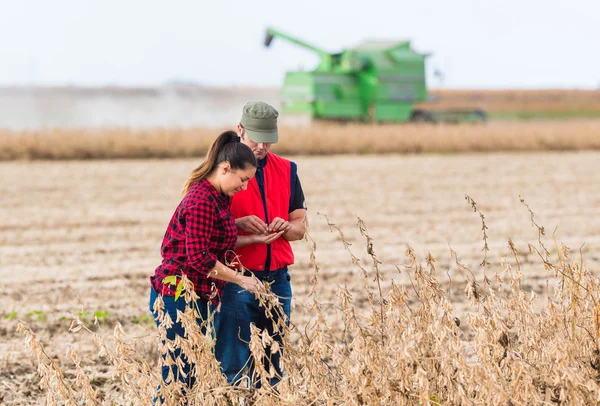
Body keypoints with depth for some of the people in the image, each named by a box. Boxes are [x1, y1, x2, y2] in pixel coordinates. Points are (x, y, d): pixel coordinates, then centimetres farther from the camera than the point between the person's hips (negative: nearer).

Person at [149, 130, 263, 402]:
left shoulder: (217, 198, 13)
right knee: (177, 376, -7)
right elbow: (199, 258, -22)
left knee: (187, 373, 11)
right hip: (179, 297, -10)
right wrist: (241, 279, -16)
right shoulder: (202, 201, -18)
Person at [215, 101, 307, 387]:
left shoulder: (286, 170, 12)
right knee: (235, 366, -4)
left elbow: (300, 227, 14)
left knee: (272, 364, 8)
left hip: (277, 279, 5)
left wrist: (286, 227, -8)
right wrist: (238, 225, -20)